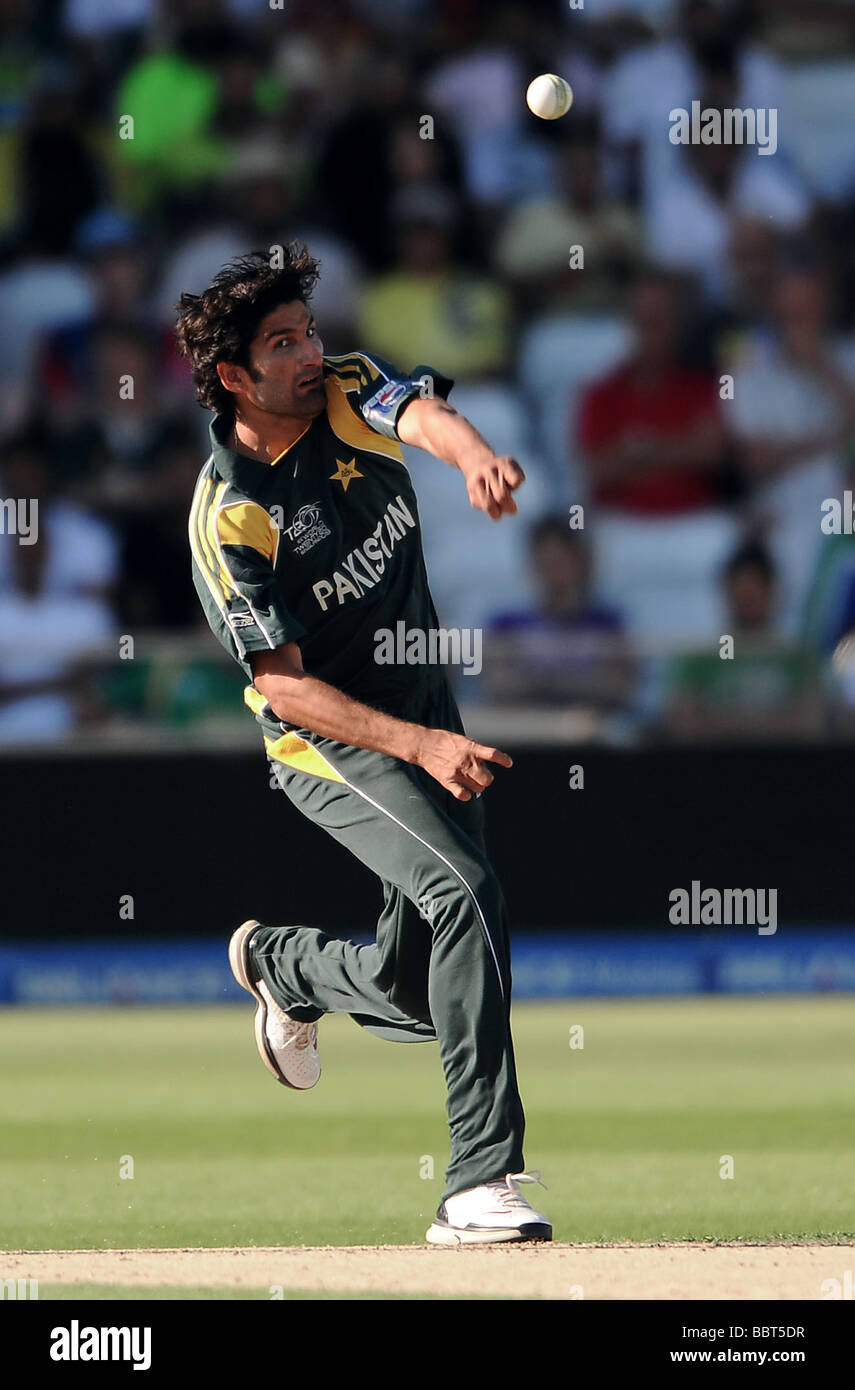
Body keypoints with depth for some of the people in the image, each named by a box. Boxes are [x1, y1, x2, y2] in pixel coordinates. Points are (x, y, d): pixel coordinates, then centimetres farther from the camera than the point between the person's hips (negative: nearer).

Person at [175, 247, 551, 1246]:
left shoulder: (347, 395, -6)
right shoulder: (228, 518, -18)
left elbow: (424, 413, -29)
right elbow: (282, 684, -20)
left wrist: (473, 454, -54)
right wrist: (422, 747, -31)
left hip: (429, 713, 6)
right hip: (329, 746, -6)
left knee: (415, 994, 8)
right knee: (465, 893, -28)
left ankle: (283, 963, 43)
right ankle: (481, 1184, -30)